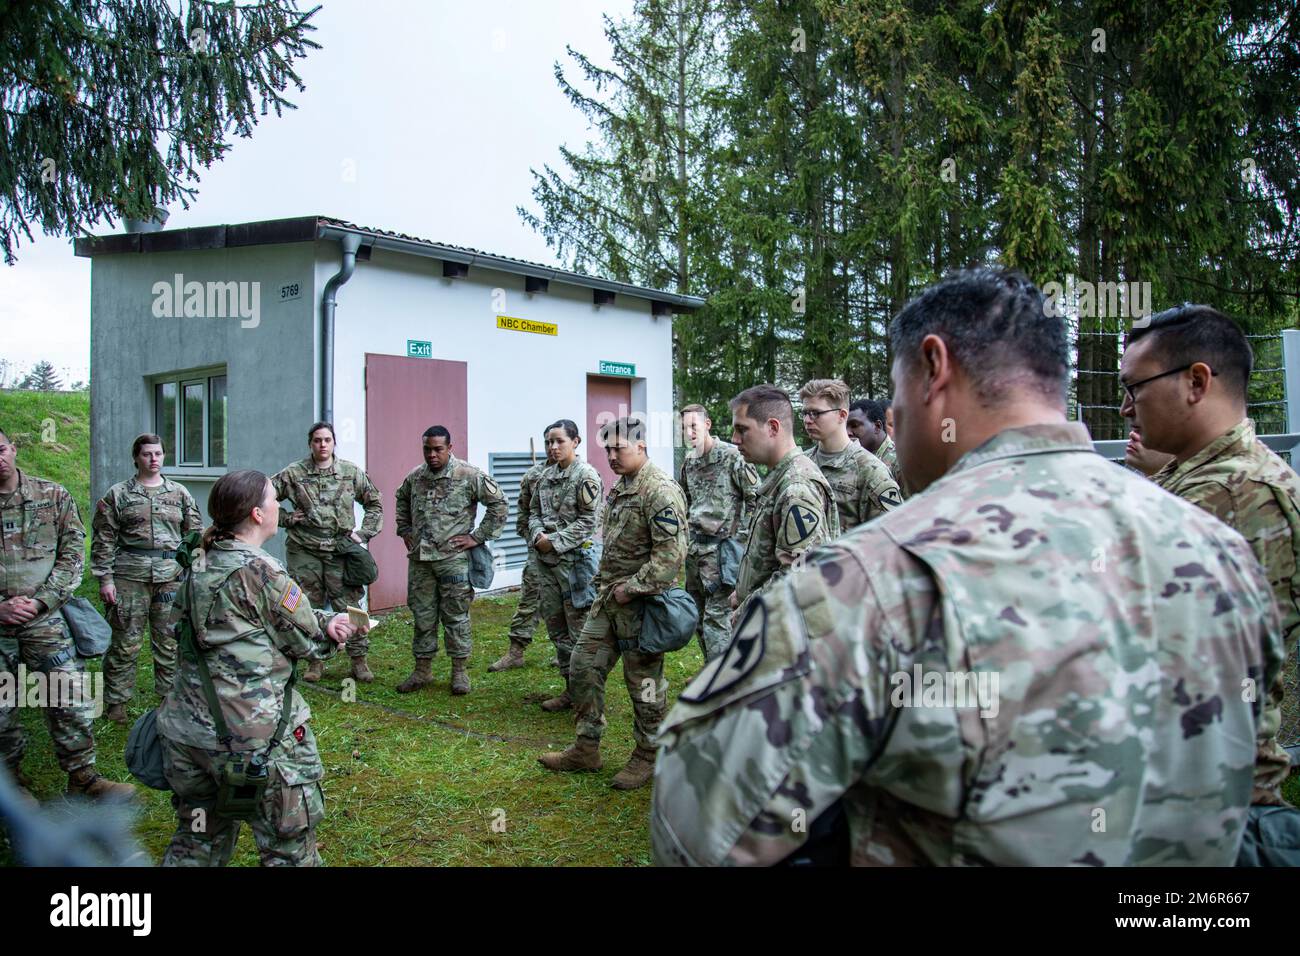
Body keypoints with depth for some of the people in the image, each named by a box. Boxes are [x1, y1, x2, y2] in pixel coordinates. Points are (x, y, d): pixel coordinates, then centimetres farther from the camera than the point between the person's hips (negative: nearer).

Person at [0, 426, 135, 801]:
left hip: (44, 617, 0)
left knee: (70, 698, -3)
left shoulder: (53, 496, 2)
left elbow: (72, 553, 1)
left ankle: (82, 776, 10)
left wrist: (41, 602, -9)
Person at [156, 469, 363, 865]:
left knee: (198, 841, 24)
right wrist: (332, 629, 13)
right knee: (290, 847, 8)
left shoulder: (199, 567, 6)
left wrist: (324, 621, 0)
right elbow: (305, 642, -7)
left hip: (186, 727, 8)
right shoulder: (260, 572, -17)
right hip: (250, 733, -8)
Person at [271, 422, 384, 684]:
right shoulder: (294, 473, 1)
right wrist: (286, 518, -2)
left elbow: (375, 504, 12)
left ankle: (359, 659, 10)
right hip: (304, 552, 0)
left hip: (340, 551, 0)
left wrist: (363, 533, 3)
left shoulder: (351, 472, 4)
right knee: (309, 607, 7)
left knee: (349, 605, -1)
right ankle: (315, 661, 19)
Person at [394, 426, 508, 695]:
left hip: (453, 558, -5)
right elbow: (402, 500, 30)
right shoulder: (415, 477, 8)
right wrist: (404, 530, 18)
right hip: (419, 558, 5)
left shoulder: (468, 476, -8)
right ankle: (423, 670, 22)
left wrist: (478, 536, -8)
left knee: (456, 615, 2)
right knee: (422, 615, 11)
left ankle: (459, 671, 14)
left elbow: (499, 505, -7)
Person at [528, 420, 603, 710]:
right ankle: (570, 687, 24)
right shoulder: (546, 476, 12)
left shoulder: (586, 475, -9)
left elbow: (588, 520, -13)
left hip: (574, 559, -8)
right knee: (556, 626, 13)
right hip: (546, 560, 8)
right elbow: (534, 511, 17)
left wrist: (556, 542, -15)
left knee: (579, 627, -3)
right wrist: (538, 535, -3)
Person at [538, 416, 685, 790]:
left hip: (640, 602, -9)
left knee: (643, 682, 4)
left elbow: (672, 554, -25)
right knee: (583, 668, 12)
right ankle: (586, 749, 25)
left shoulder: (660, 491, -19)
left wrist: (632, 588, -20)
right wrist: (606, 584, 15)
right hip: (608, 598, 10)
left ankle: (647, 757, 20)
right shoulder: (620, 486, 12)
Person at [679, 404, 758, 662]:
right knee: (699, 613, 14)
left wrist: (741, 537, -12)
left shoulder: (732, 456, -11)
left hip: (721, 547, -8)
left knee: (717, 615, -10)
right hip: (694, 547, 8)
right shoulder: (688, 461, 10)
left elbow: (755, 498, -11)